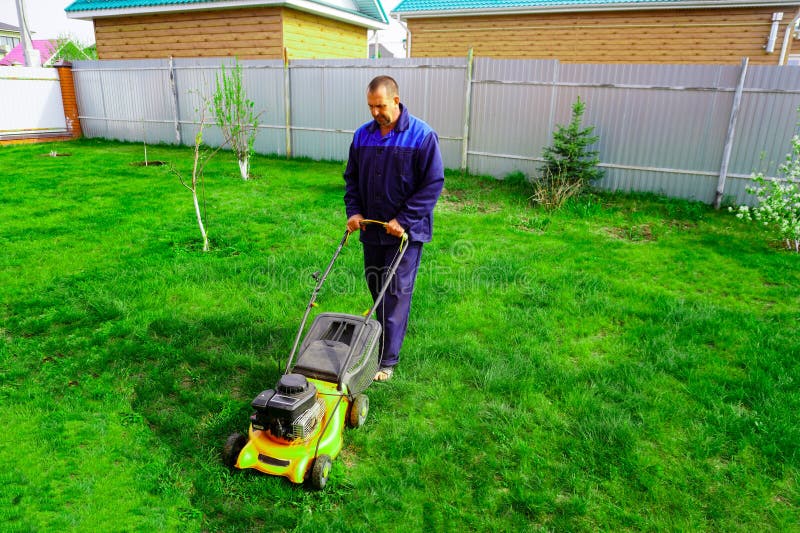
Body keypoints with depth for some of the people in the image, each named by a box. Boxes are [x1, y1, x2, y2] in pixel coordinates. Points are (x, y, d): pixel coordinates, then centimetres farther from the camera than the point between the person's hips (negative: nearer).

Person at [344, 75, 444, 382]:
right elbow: (351, 177, 15)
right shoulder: (362, 135, 6)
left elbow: (433, 183, -12)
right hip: (371, 229, 6)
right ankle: (386, 335, 36)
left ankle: (387, 360, 3)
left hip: (405, 231, -5)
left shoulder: (422, 136, -11)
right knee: (375, 287, 15)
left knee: (396, 294, -4)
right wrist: (353, 211, 0)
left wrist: (404, 220, -17)